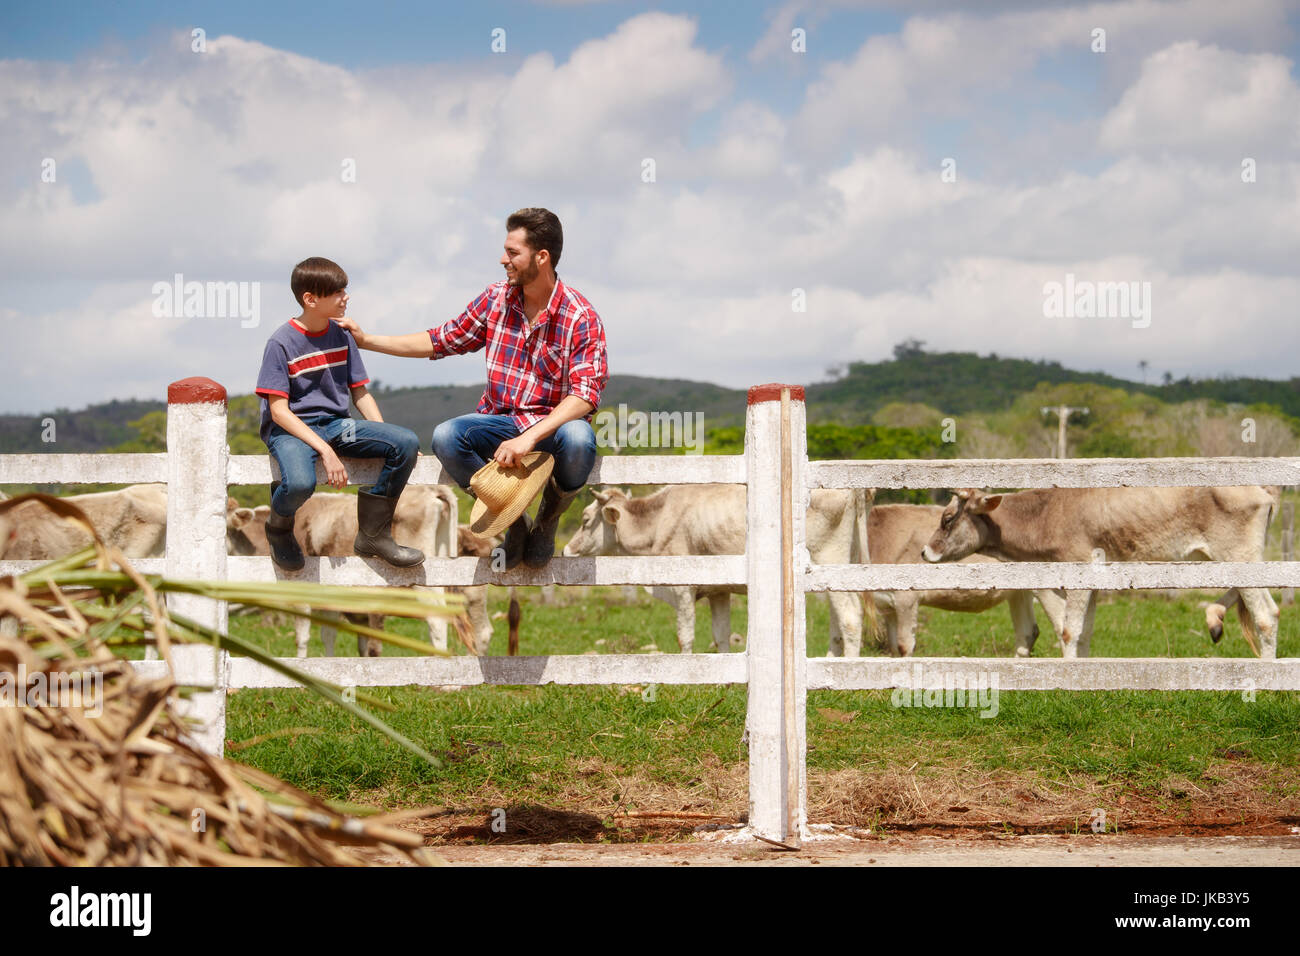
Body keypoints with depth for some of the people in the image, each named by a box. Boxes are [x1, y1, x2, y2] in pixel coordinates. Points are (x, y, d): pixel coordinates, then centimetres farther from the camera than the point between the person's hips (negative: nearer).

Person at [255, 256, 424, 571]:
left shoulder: (341, 337, 8)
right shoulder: (282, 342, -10)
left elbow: (360, 394, 13)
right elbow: (278, 410, -15)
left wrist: (384, 436, -3)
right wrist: (324, 450, -23)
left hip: (335, 424, 6)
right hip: (290, 428, -6)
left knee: (407, 442, -15)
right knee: (300, 483, -39)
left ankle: (373, 533, -3)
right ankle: (279, 526, 0)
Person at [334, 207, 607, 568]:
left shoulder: (581, 317, -12)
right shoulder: (496, 298, 3)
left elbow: (585, 394, -22)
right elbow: (442, 340, 15)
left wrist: (530, 438, -34)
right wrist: (365, 340, 11)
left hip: (554, 423, -4)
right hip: (500, 420, 4)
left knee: (578, 439, -39)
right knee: (445, 437, -26)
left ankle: (549, 516, -4)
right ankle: (513, 521, -4)